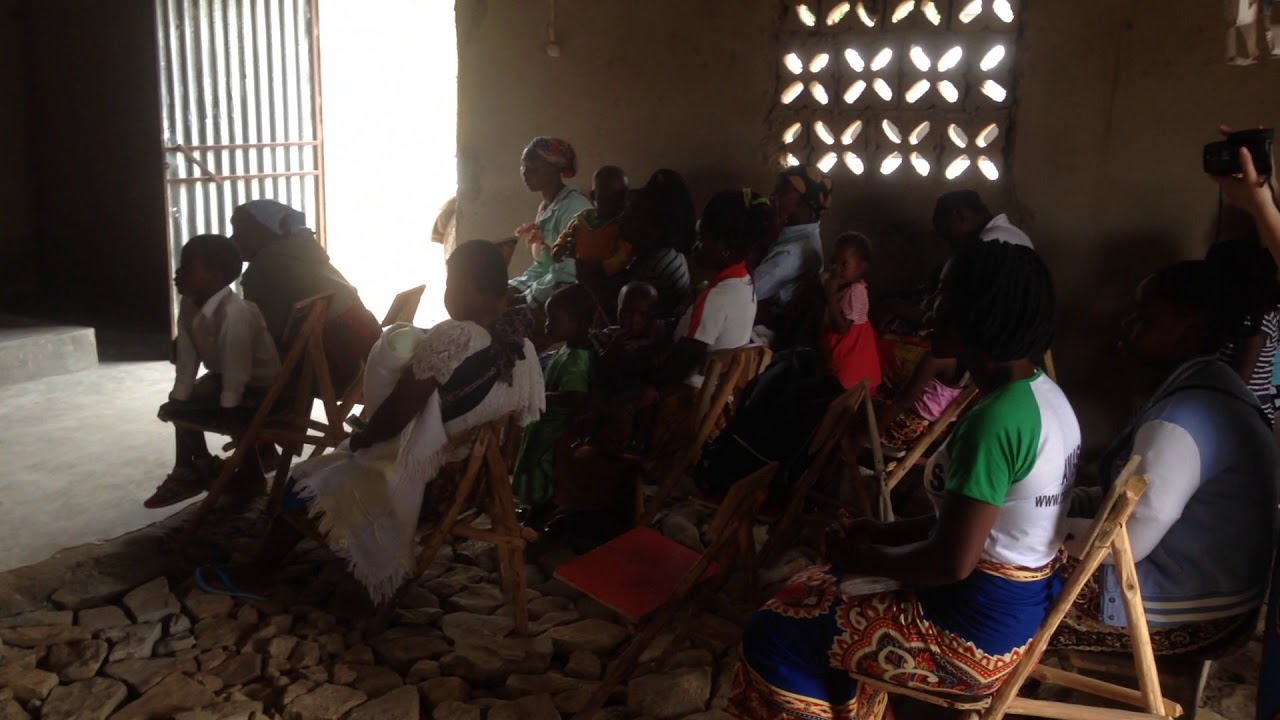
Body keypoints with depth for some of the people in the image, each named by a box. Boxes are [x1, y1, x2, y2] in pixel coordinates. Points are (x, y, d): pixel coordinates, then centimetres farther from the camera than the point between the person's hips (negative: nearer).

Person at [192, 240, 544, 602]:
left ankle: (256, 574, 32)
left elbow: (396, 413, -23)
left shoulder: (452, 337, -28)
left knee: (306, 482, 12)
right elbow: (518, 415, 5)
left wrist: (359, 439, -2)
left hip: (418, 478, -7)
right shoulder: (521, 343, -6)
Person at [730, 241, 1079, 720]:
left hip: (976, 630, -9)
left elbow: (951, 562, -27)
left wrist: (866, 558, -10)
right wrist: (884, 535, 5)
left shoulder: (996, 420, -27)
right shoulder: (1043, 395, 3)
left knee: (773, 636, -1)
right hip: (1019, 606, 9)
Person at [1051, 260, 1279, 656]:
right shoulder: (1210, 388, 6)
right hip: (1206, 587, 10)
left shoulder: (1185, 414, -27)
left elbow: (1127, 541, -27)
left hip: (1183, 612, -10)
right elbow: (1141, 496, 13)